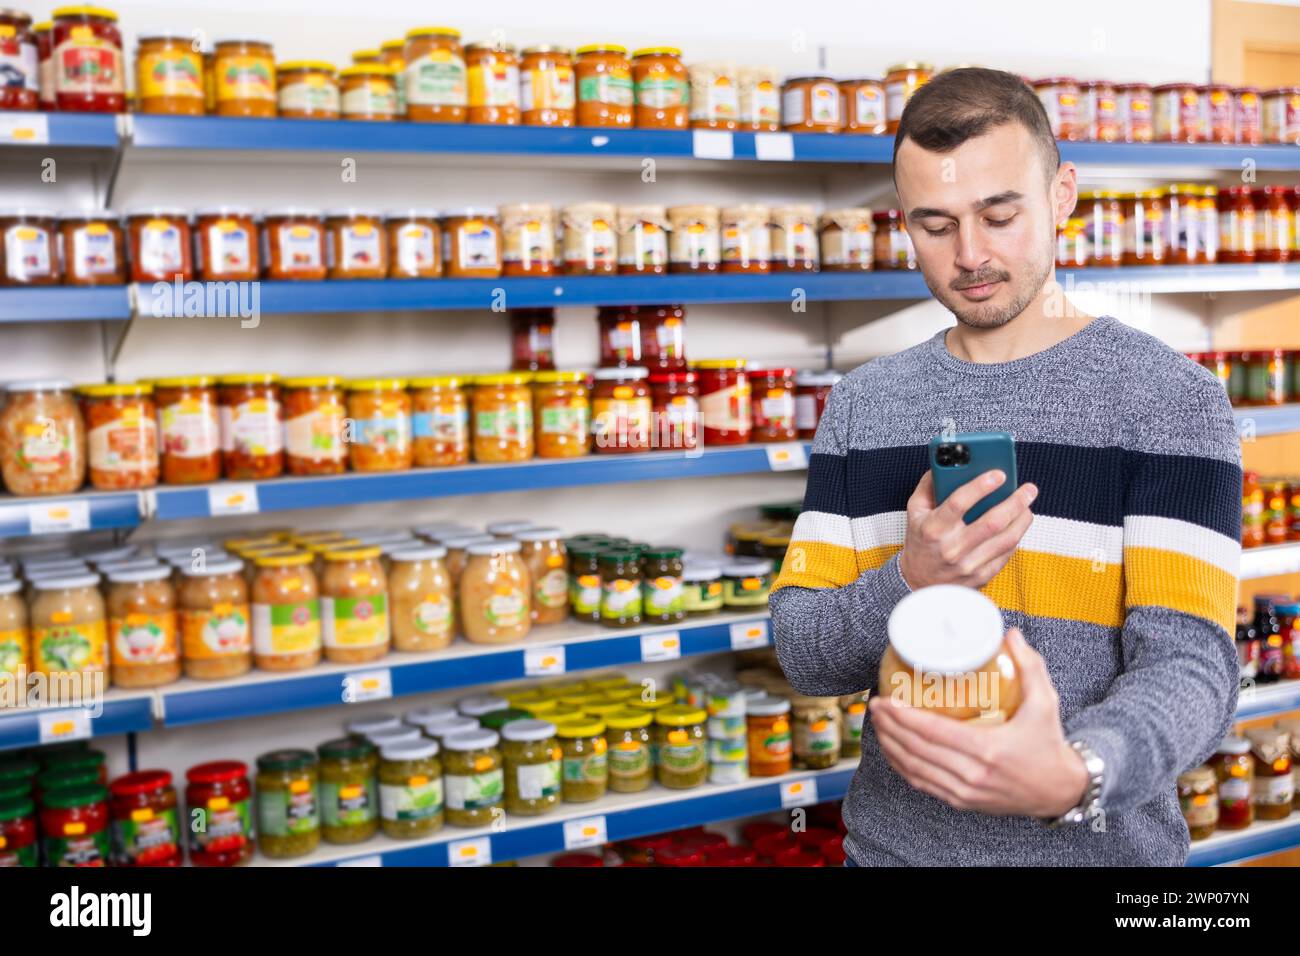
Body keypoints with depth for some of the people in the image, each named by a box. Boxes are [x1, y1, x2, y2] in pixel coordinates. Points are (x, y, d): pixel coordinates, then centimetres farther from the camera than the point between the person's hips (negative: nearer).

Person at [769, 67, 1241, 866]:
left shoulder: (1171, 397, -10)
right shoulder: (861, 405, 1)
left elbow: (1190, 659, -18)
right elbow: (800, 653, -2)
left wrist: (1075, 776, -37)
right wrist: (909, 583, -22)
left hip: (1097, 844, -3)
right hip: (893, 838, 3)